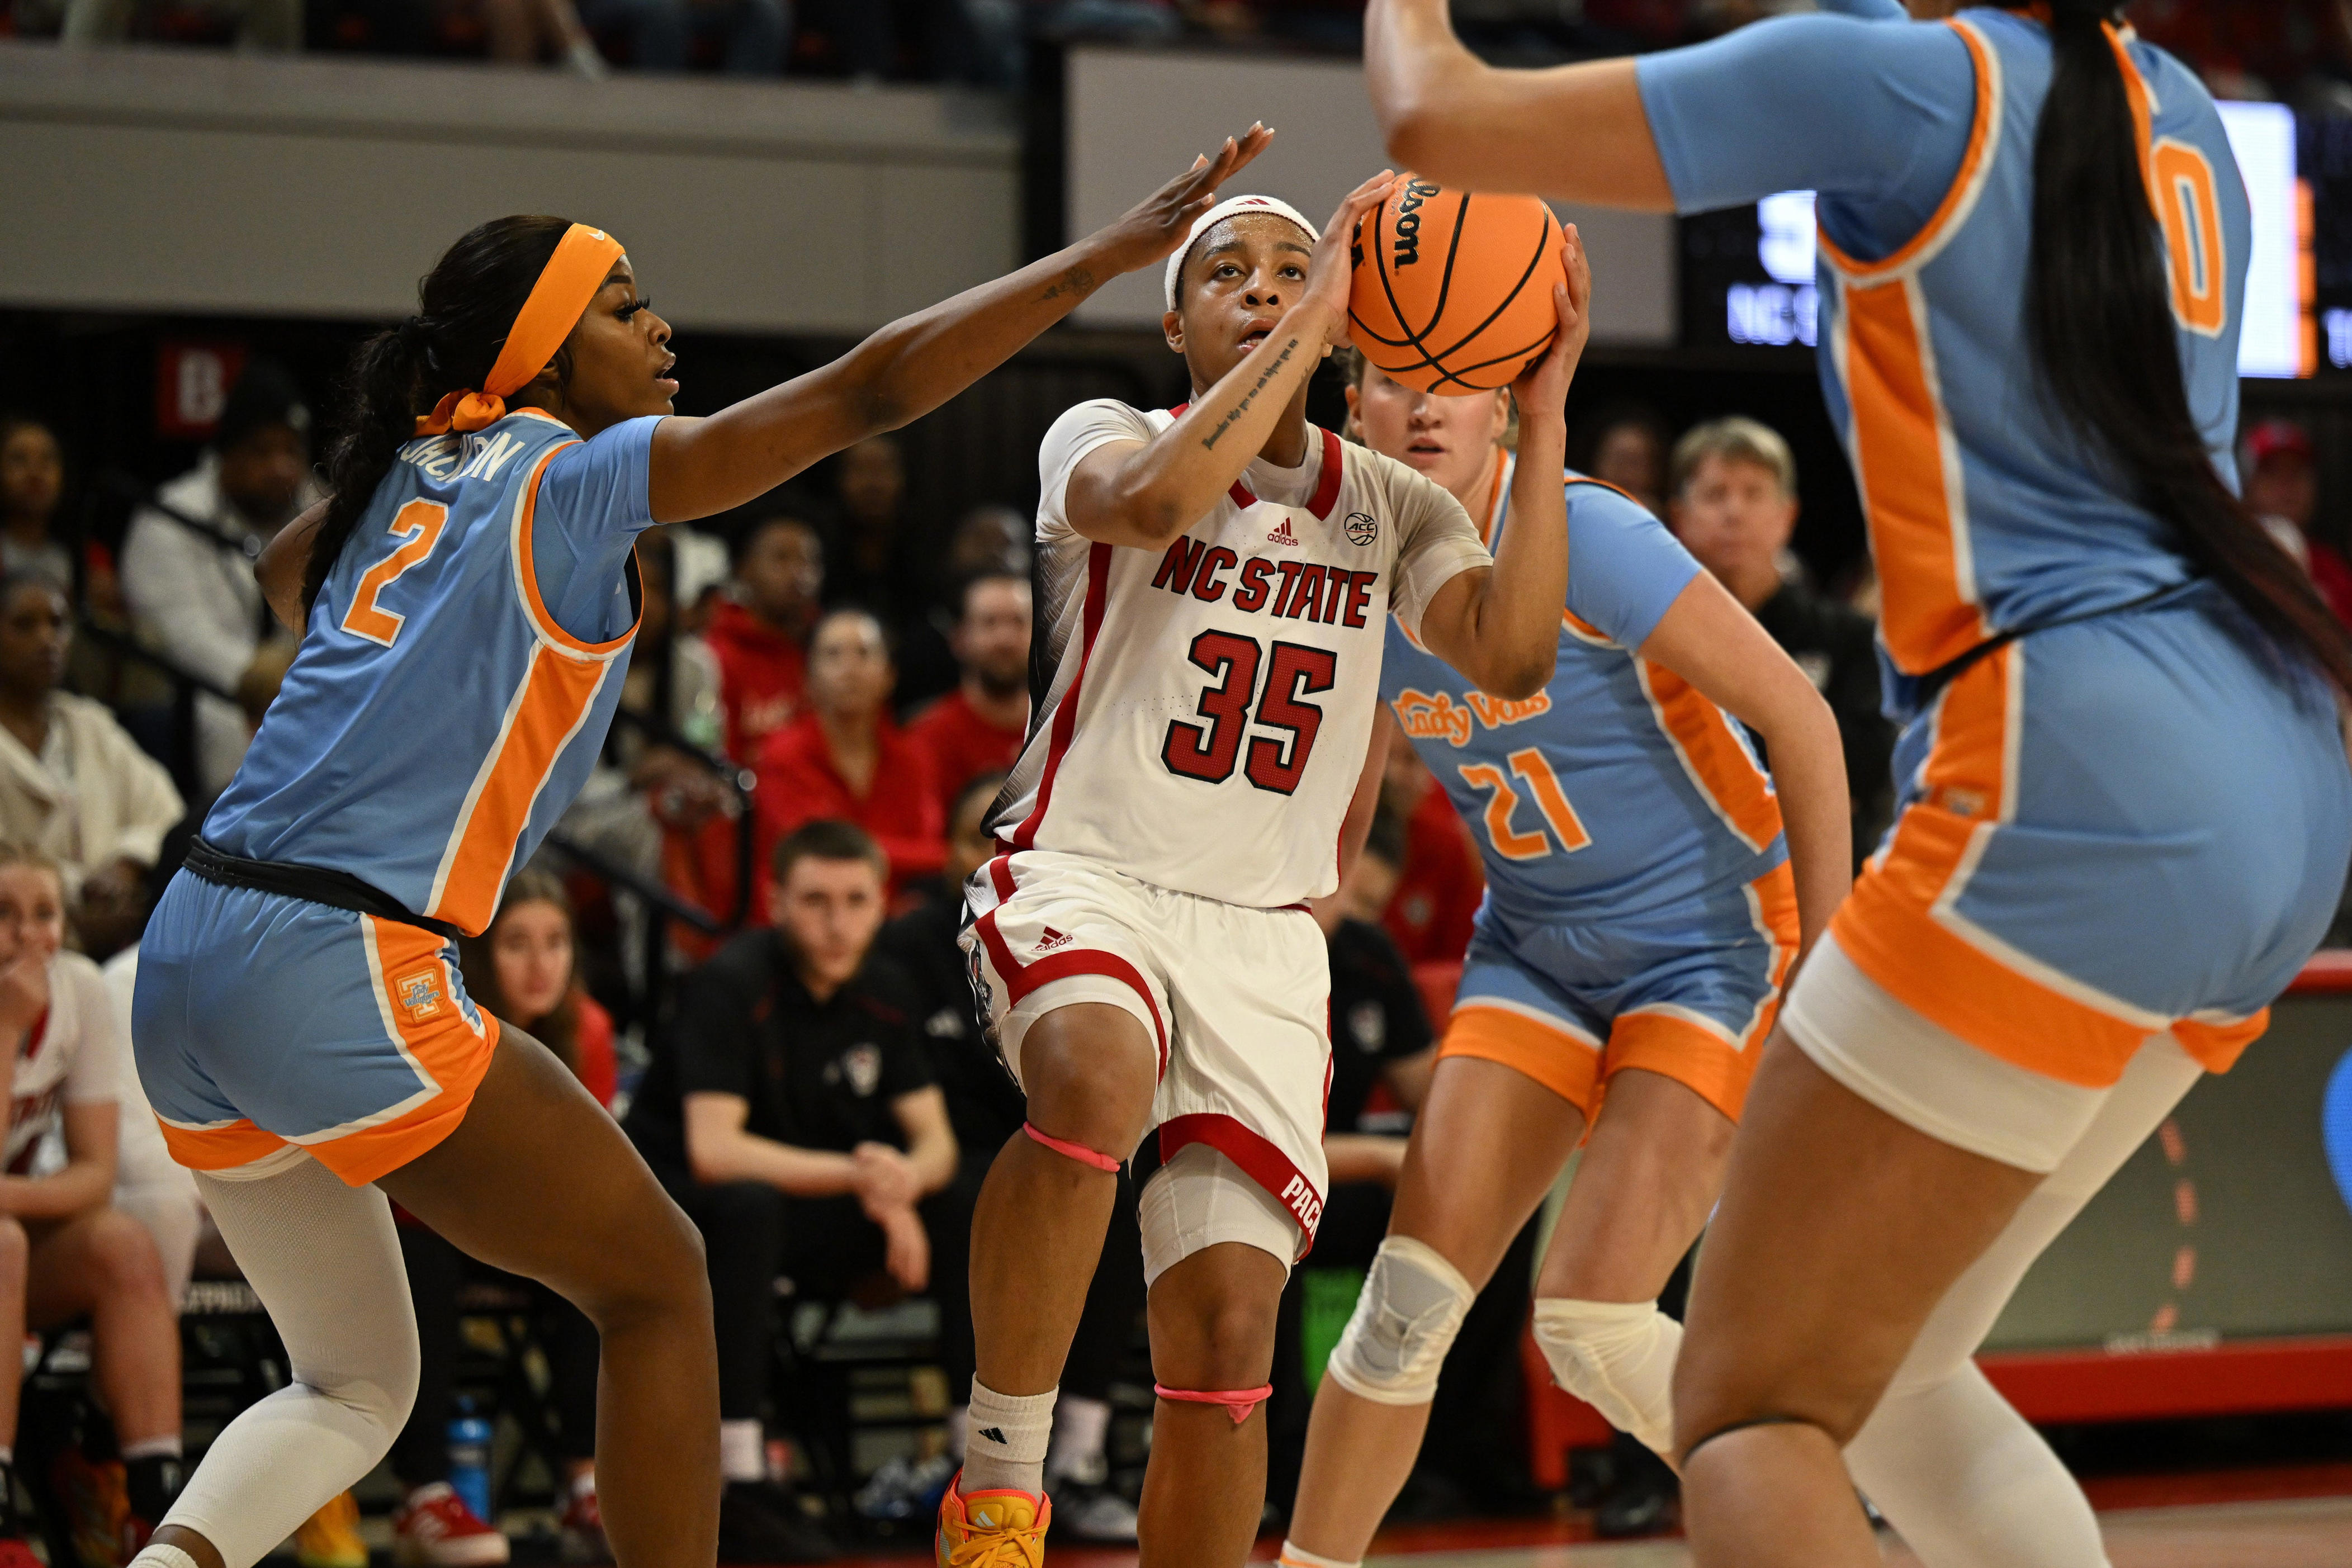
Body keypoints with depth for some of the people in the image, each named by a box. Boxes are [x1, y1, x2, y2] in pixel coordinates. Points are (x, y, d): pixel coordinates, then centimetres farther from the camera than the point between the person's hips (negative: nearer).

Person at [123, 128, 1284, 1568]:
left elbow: (285, 576, 42)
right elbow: (870, 389, -8)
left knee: (358, 1385, 19)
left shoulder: (402, 480, 17)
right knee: (657, 1282, 7)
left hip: (189, 964, 8)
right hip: (342, 970, -8)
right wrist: (1112, 253, -6)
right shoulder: (573, 478, -4)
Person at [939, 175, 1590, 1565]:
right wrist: (1307, 332, -23)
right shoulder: (1103, 438, 1)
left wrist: (1542, 415, -13)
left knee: (1228, 1332, -7)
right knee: (1097, 1080, -38)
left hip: (1265, 934, 4)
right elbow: (1154, 501, -26)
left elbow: (1513, 656, -9)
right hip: (1085, 879, -4)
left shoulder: (1390, 506, 11)